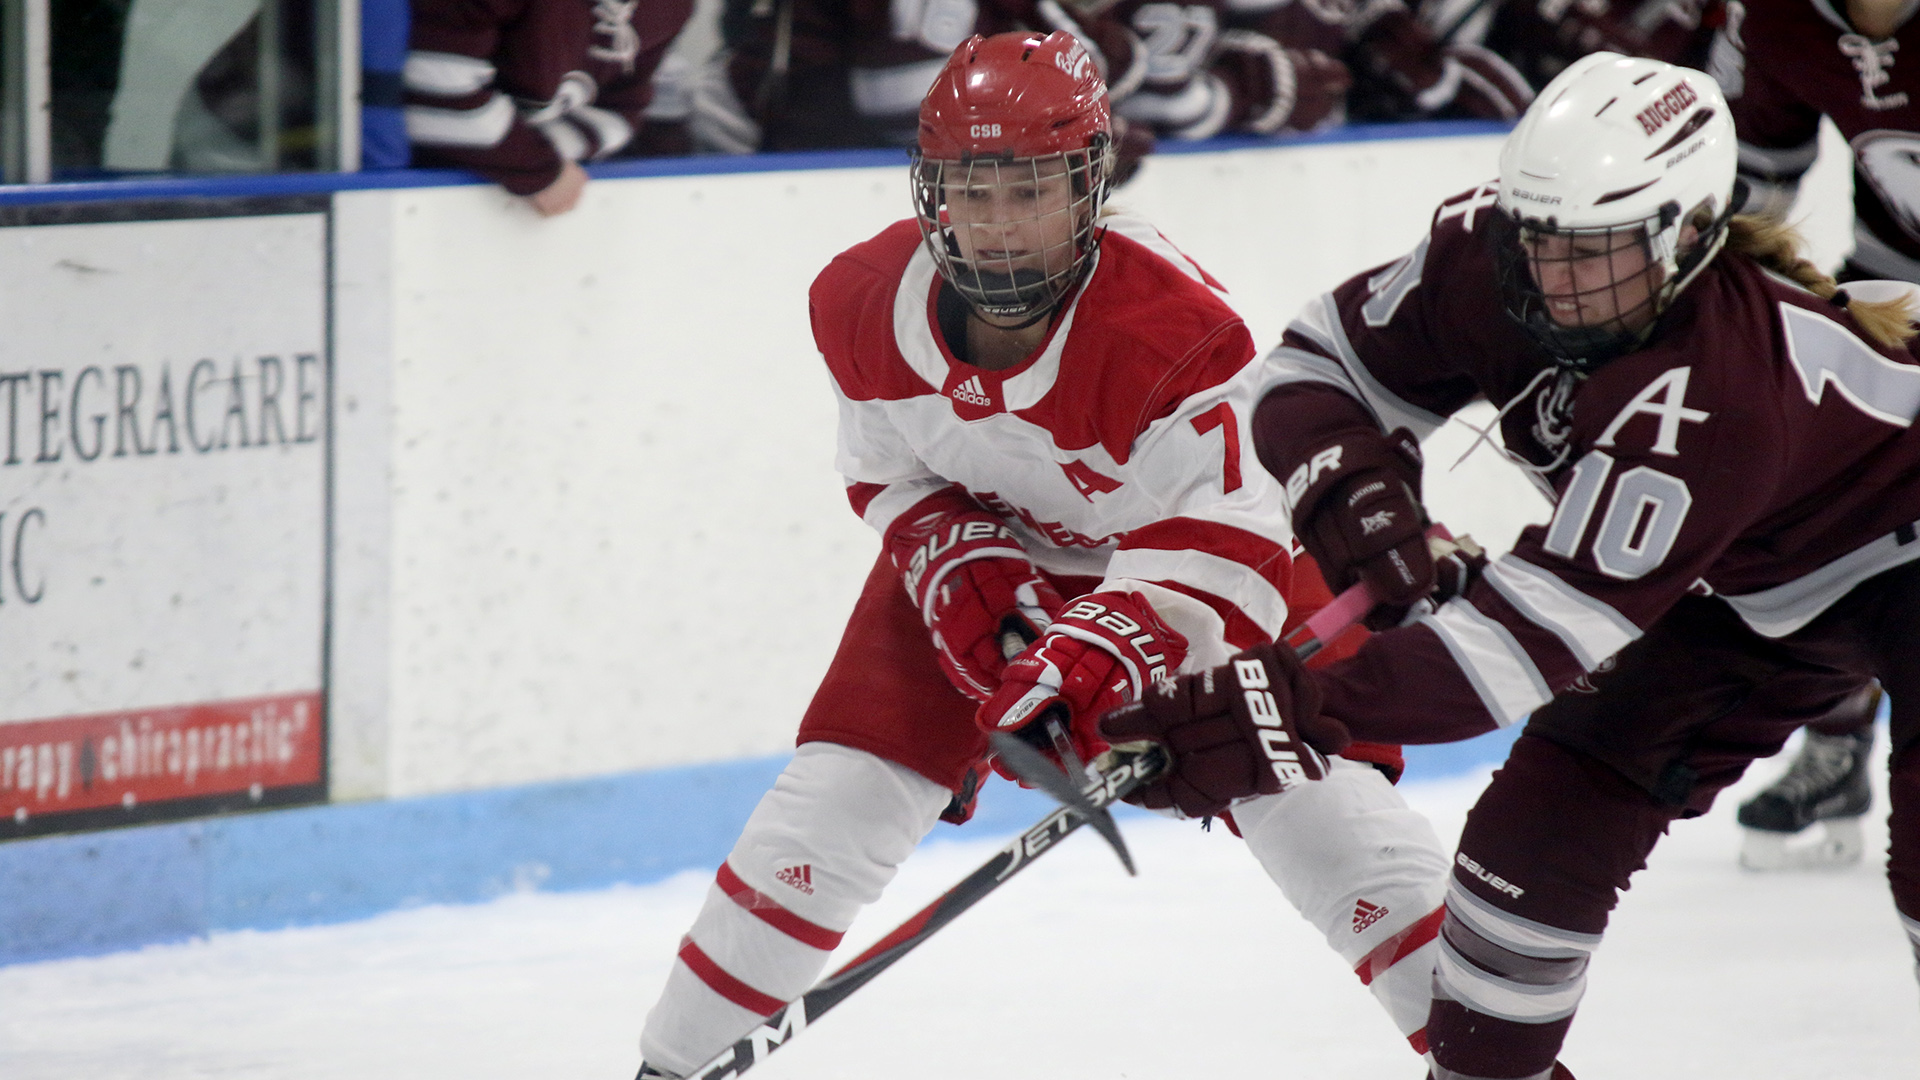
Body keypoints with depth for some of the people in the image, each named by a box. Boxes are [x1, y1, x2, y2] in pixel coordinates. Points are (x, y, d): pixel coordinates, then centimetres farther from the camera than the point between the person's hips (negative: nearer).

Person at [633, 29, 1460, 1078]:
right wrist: (959, 567, -22)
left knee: (1318, 798, -16)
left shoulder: (1174, 328, -37)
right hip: (986, 551, 3)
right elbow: (888, 475, -3)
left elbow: (1223, 556, -37)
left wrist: (1089, 657, -51)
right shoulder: (862, 307, -21)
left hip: (1193, 535, -3)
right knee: (836, 795, -7)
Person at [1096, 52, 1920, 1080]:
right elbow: (1321, 363, -7)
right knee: (1546, 819, -2)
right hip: (1737, 582, 7)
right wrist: (1353, 494, -31)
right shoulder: (1485, 255, -22)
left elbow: (1545, 629, -46)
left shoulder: (1709, 386, -43)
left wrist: (1294, 708, -52)